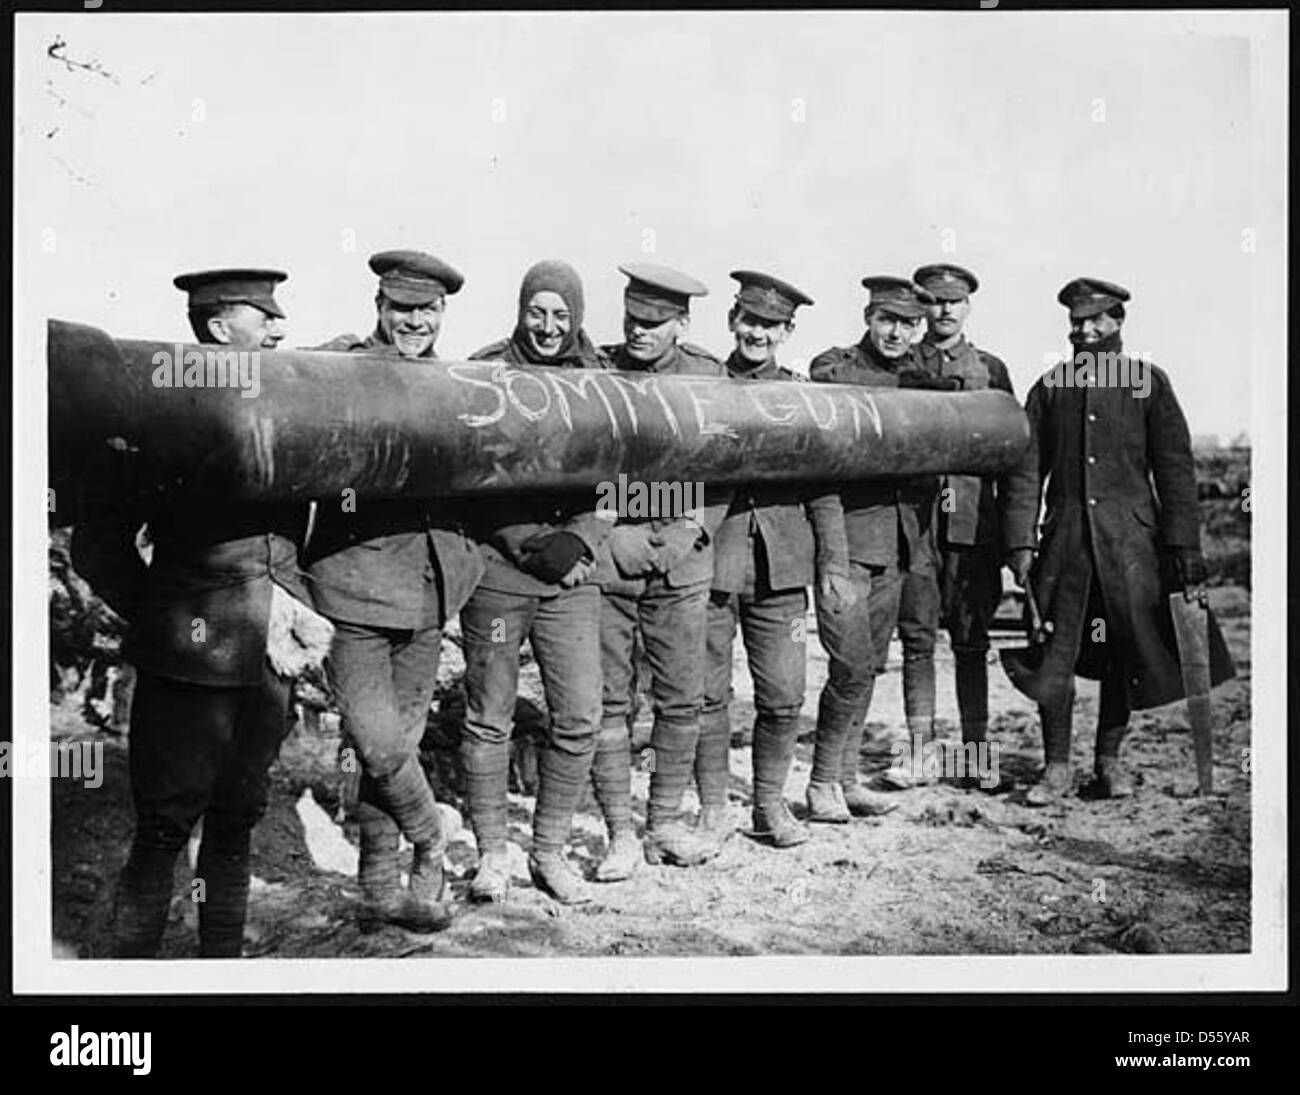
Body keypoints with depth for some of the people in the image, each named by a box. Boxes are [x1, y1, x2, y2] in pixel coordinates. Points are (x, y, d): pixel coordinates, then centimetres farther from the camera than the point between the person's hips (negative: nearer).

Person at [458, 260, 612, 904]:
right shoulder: (487, 373, 1)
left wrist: (580, 540, -6)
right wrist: (524, 542, -12)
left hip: (571, 574, 3)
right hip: (496, 566, -2)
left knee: (579, 717, 1)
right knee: (489, 718, 3)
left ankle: (549, 852, 18)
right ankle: (491, 854, 19)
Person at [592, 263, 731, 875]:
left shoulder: (708, 377, 8)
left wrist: (703, 526, 1)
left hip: (681, 560, 2)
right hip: (605, 553, -1)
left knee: (682, 698, 5)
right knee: (608, 699, 0)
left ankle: (665, 826, 20)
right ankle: (620, 834, 11)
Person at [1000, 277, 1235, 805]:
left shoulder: (1149, 383, 5)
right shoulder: (1048, 389, 9)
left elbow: (1175, 470, 2)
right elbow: (1027, 470, 7)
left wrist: (1184, 549, -4)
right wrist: (1021, 542, -2)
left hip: (1130, 540, -1)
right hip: (1065, 541, 1)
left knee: (1124, 652, 6)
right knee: (1054, 653, -2)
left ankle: (1109, 758, 24)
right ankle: (1057, 767, 11)